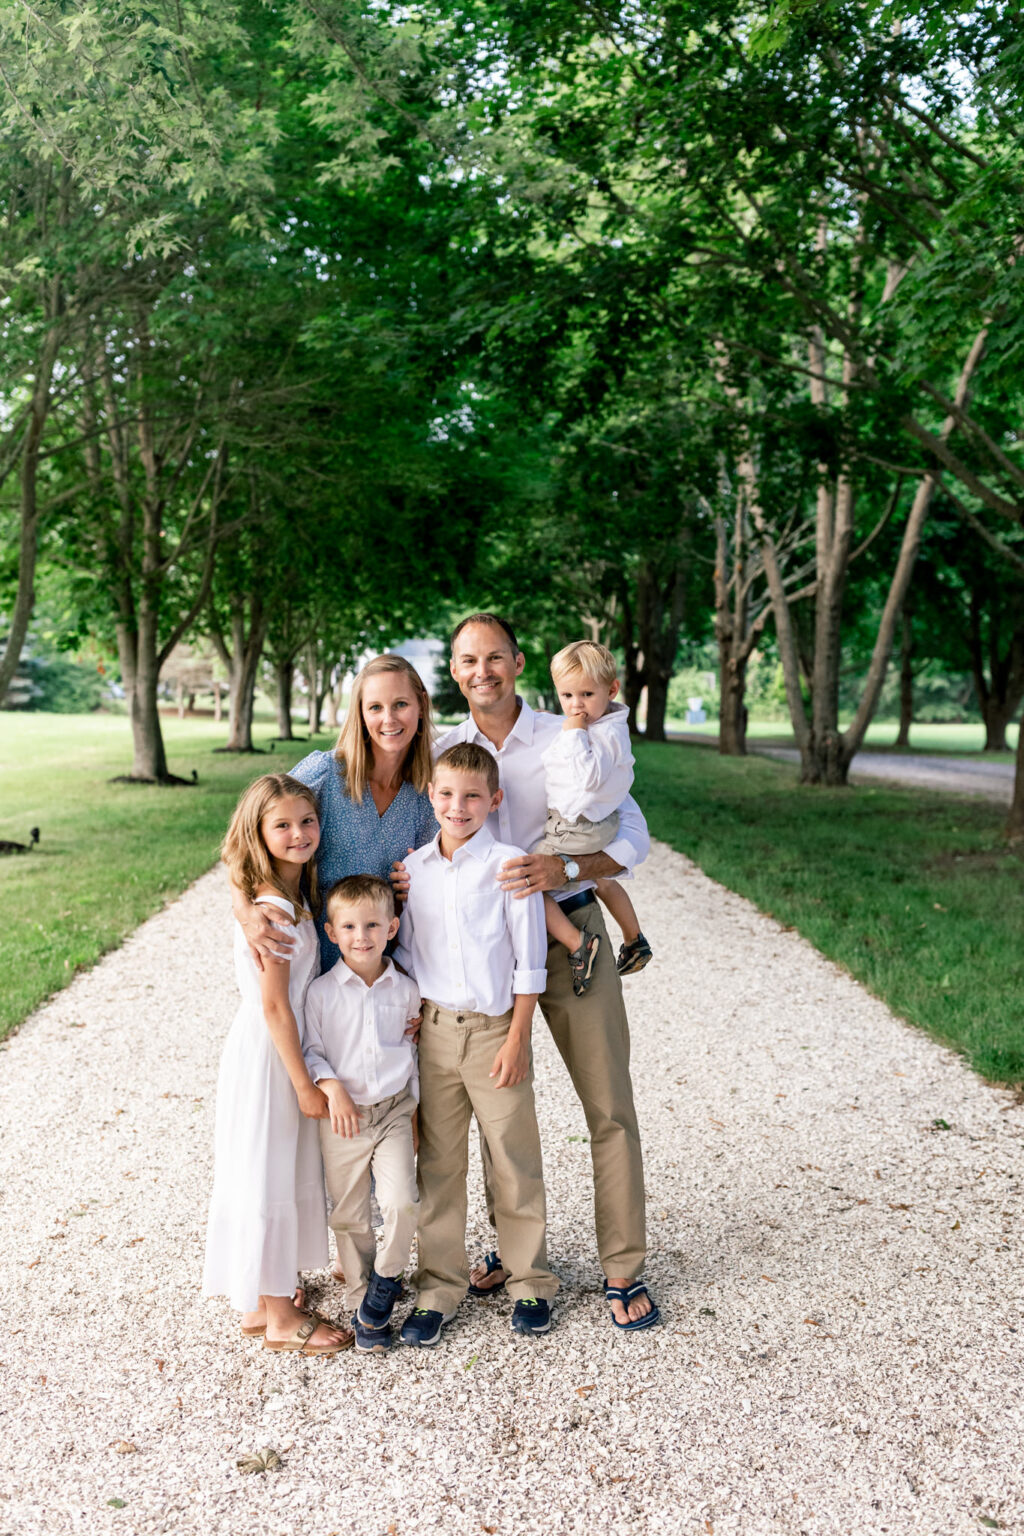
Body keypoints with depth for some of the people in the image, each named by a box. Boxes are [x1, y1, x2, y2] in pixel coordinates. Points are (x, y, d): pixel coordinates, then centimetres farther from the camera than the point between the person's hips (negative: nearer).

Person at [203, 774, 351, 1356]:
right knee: (269, 1178, 4)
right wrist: (306, 1085, -16)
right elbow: (274, 1007, -21)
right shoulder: (272, 909, -22)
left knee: (285, 1174, 18)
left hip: (285, 1051, 9)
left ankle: (262, 1297, 34)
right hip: (267, 1057, -9)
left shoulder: (296, 895, 6)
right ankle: (280, 1316, 18)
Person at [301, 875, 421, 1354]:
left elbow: (414, 1054, 10)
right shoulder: (321, 992, -5)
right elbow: (310, 1050, -1)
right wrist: (332, 1089, -18)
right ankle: (362, 1302, 28)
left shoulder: (405, 990, 0)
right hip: (341, 1118, 0)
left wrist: (414, 1115, 10)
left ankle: (385, 1279, 12)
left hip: (393, 1113, 0)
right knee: (349, 1216, 9)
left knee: (401, 1202, -15)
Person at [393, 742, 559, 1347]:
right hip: (434, 1030, 3)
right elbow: (405, 949, 13)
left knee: (515, 1159, 7)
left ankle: (530, 1281, 26)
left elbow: (529, 961, -7)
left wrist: (518, 1038, -9)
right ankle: (440, 1284, 25)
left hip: (495, 1029, -3)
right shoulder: (413, 868, 4)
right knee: (438, 1161, 11)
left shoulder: (509, 864, -9)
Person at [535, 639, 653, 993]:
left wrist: (575, 734, -31)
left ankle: (577, 943, -12)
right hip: (601, 823, 11)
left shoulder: (606, 732, -24)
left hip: (577, 829, -11)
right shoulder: (597, 725, 7)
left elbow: (590, 776, -37)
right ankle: (634, 942, 51)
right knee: (603, 881, 33)